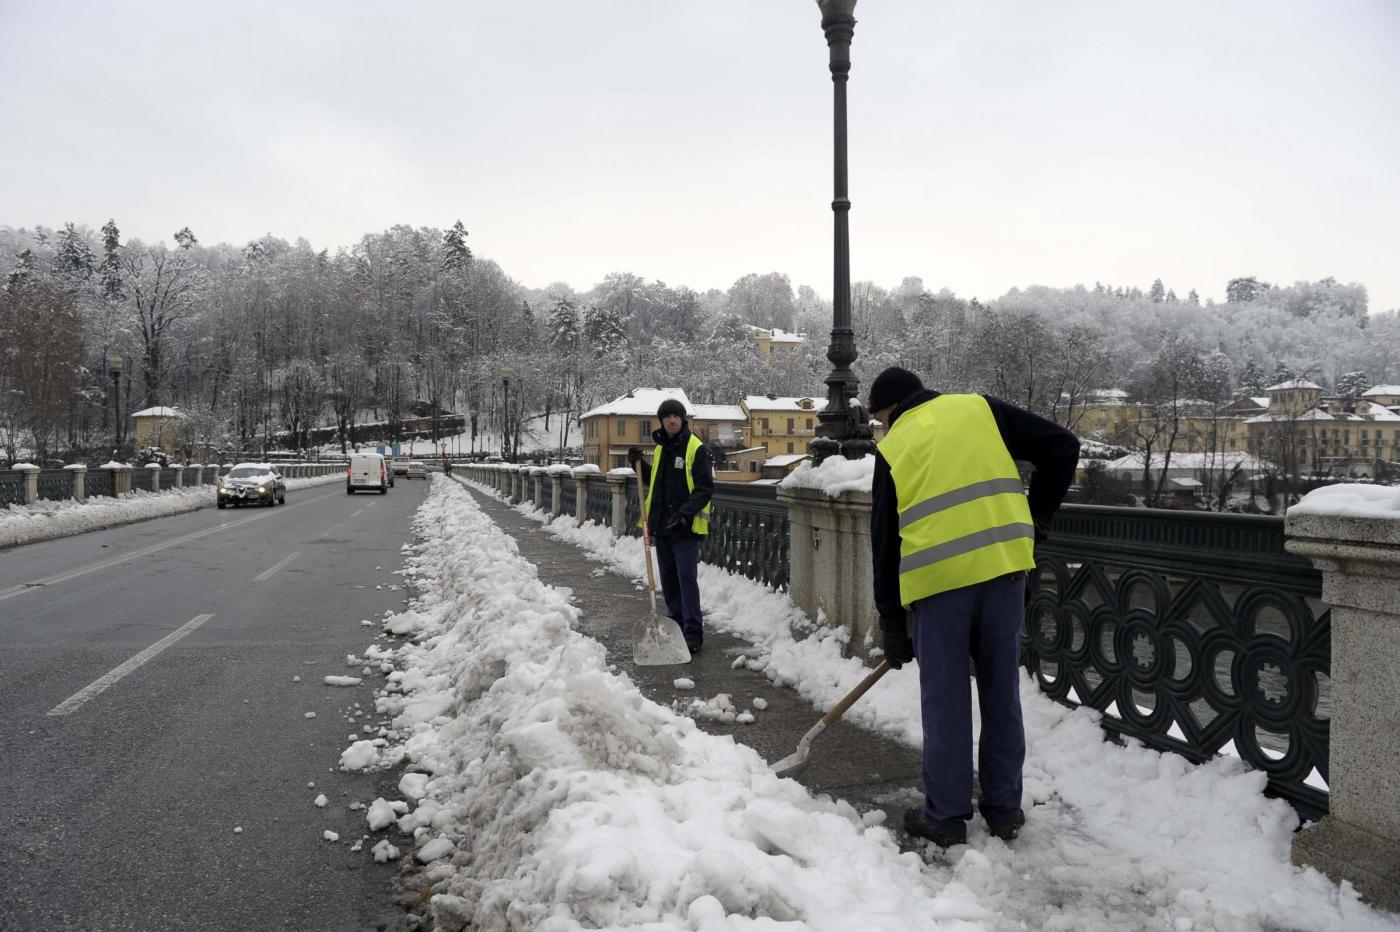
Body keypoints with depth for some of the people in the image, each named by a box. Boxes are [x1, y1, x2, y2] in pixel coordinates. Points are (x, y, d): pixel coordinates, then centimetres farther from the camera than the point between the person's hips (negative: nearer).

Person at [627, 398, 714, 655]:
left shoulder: (697, 449, -9)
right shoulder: (660, 449, 15)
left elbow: (705, 488, -15)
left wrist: (685, 512, -26)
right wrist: (639, 464, 11)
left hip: (686, 528, -7)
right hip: (661, 526, 7)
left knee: (687, 579, -9)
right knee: (669, 582, 14)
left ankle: (693, 633, -6)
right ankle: (676, 626, 25)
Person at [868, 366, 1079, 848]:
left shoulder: (893, 449, 10)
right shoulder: (981, 409, 13)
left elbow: (885, 541, 9)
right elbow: (1062, 448, 7)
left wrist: (892, 625, 15)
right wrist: (1037, 517, 17)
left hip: (935, 577, -2)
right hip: (1003, 564, 2)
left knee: (945, 700, 8)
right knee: (1002, 692, 13)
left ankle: (946, 817, 16)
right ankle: (1004, 810, 23)